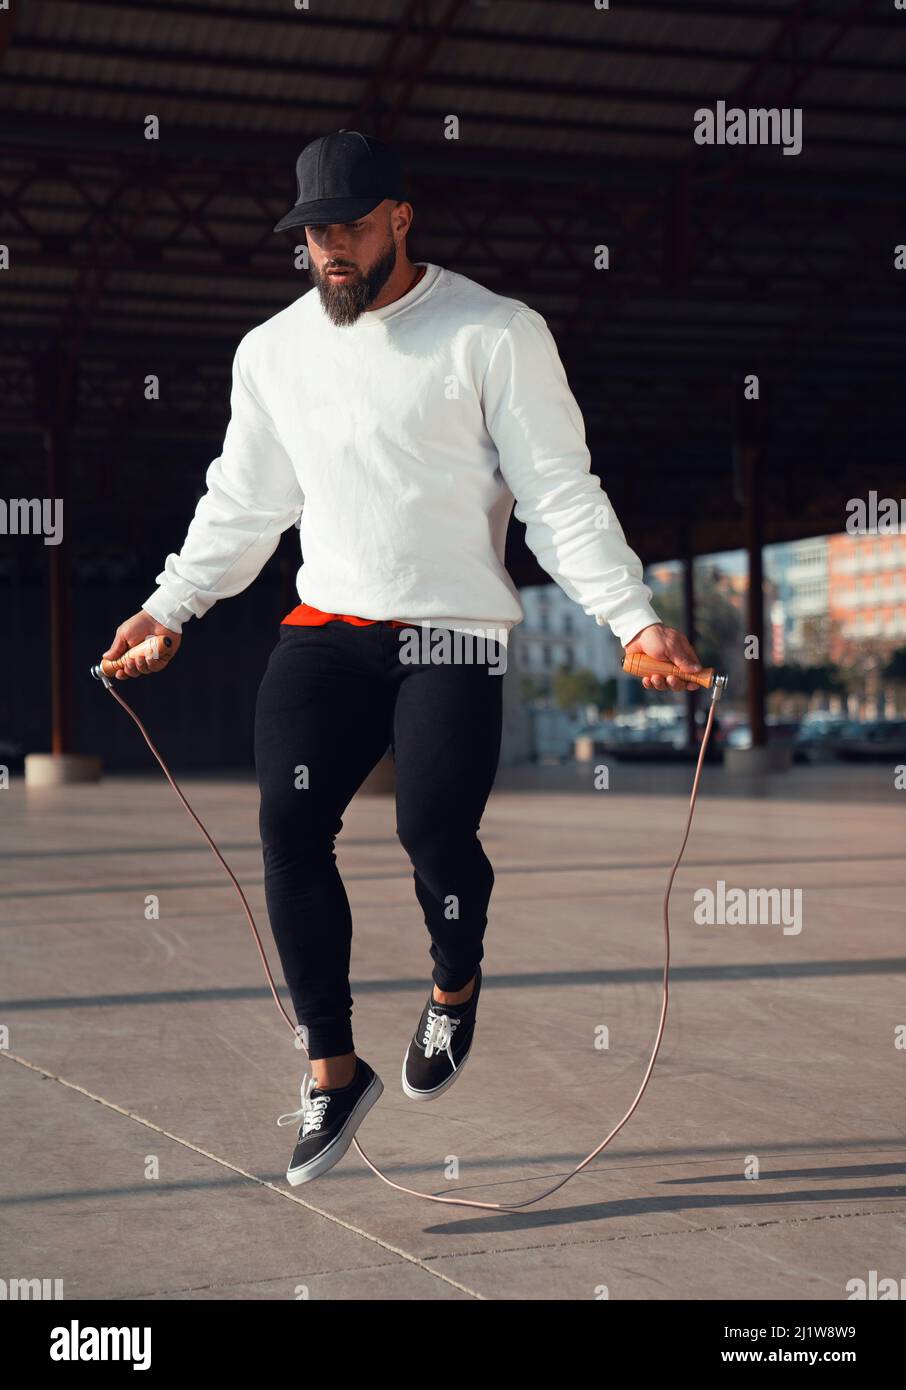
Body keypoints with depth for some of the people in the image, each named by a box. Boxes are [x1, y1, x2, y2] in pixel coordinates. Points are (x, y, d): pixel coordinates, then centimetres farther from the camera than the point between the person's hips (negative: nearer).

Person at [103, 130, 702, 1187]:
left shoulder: (495, 334, -3)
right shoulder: (273, 350, 11)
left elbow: (559, 497, -4)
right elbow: (241, 505, 22)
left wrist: (635, 618, -13)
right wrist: (168, 607, 18)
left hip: (454, 633, -4)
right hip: (322, 632, 4)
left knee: (432, 829, -16)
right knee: (288, 833, -8)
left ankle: (454, 989, 19)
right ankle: (332, 1070, 6)